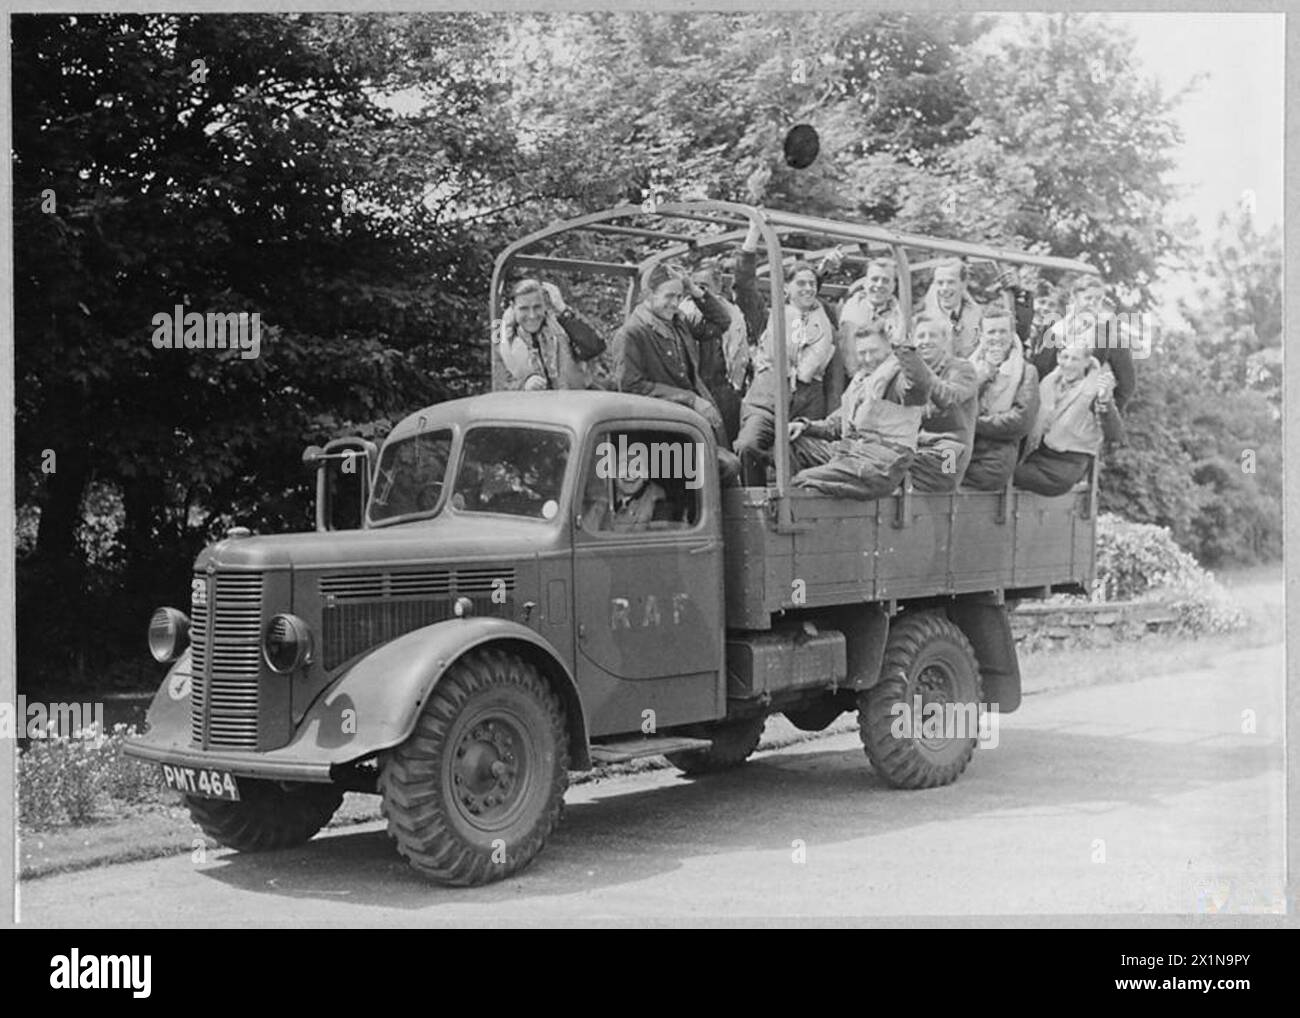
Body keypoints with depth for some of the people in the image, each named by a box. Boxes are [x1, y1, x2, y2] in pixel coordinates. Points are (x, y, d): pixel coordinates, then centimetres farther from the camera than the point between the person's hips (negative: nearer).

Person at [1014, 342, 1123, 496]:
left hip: (1073, 459, -4)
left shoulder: (1095, 388, -7)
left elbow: (1114, 435, -18)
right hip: (1040, 453, 4)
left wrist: (1105, 401, -34)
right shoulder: (1047, 382, 9)